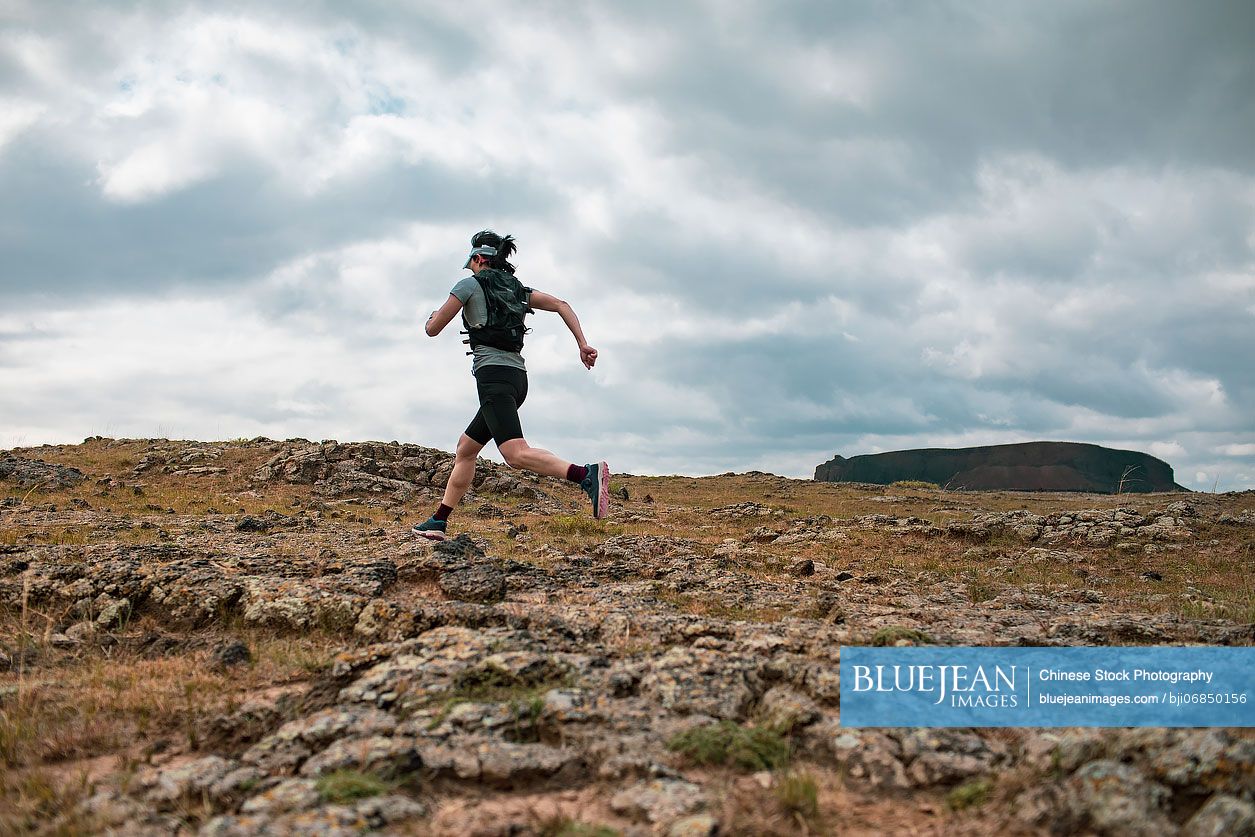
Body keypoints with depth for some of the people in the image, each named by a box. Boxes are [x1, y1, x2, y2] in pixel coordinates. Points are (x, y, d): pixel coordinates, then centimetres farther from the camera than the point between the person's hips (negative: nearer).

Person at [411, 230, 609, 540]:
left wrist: (435, 314, 28)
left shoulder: (470, 285, 2)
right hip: (517, 377, 9)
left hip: (493, 374, -9)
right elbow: (561, 305, 12)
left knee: (516, 454, -23)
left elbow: (432, 329, 4)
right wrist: (582, 344, 7)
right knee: (466, 447, 18)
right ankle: (439, 521, 22)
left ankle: (587, 474, -42)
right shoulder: (516, 288, 20)